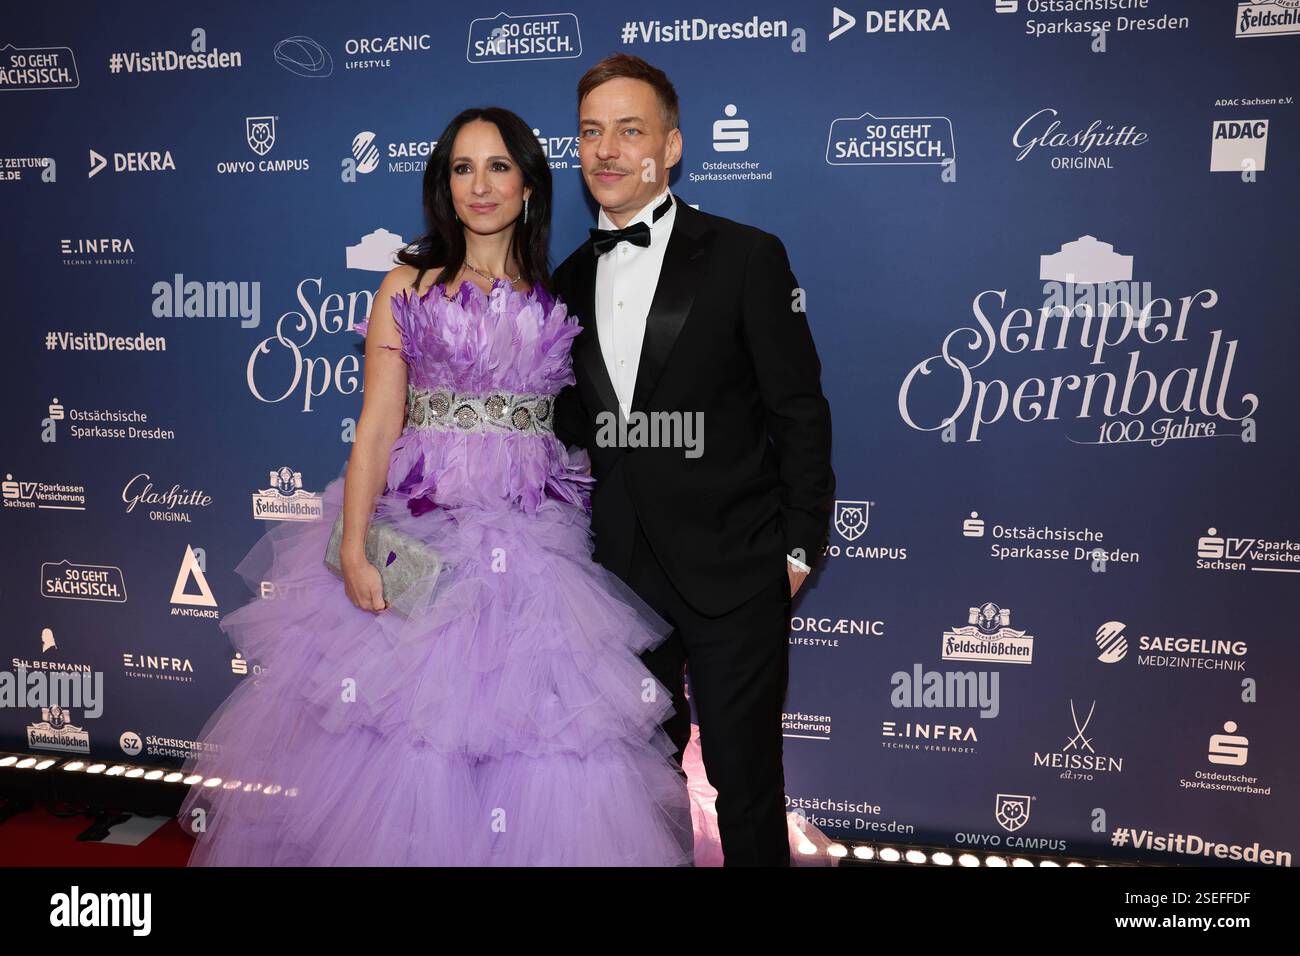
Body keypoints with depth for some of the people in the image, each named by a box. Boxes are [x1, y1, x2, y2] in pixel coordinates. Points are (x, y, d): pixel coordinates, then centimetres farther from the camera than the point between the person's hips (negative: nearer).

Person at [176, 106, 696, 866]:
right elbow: (377, 425, -2)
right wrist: (353, 548, -11)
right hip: (419, 530, -1)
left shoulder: (558, 296, 11)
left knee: (531, 726, 3)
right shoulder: (408, 287, 5)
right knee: (407, 726, 2)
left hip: (534, 537, 2)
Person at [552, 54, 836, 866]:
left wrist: (799, 548, -7)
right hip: (618, 576, 5)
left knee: (746, 780, 7)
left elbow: (799, 411, -5)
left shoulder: (747, 257, -4)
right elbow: (571, 429, 13)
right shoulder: (568, 281, 9)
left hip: (732, 577, -4)